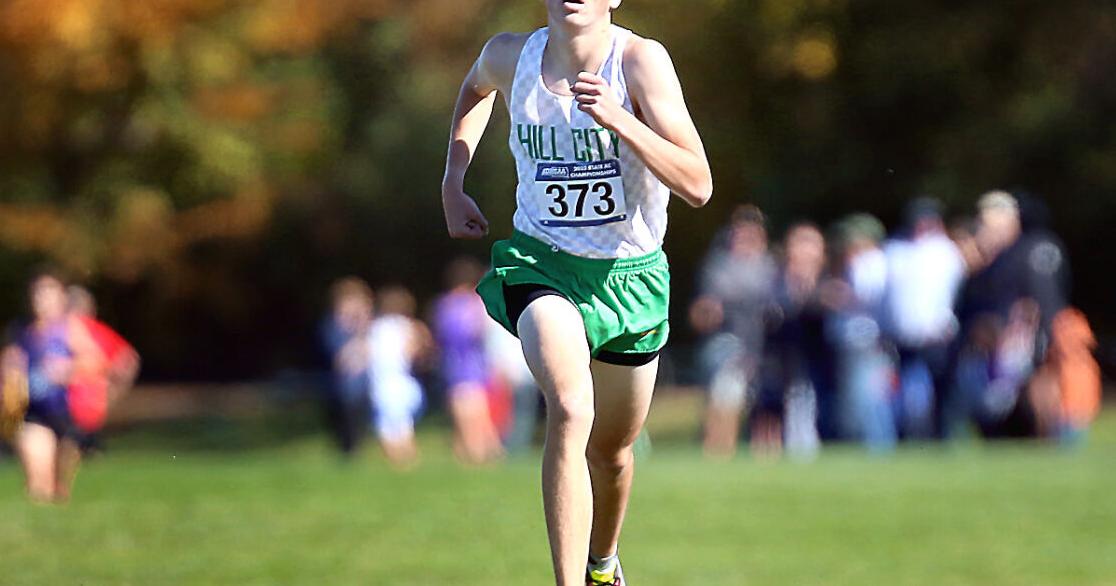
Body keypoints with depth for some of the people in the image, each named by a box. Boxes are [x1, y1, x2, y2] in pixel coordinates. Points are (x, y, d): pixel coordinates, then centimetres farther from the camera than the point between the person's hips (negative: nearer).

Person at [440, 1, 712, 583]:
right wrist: (452, 185, 14)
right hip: (540, 264, 0)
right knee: (571, 409, -29)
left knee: (611, 451, 17)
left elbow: (698, 186, -24)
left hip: (629, 274, 0)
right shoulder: (510, 55, -7)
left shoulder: (639, 60, -17)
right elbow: (476, 87, 22)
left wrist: (617, 119, -34)